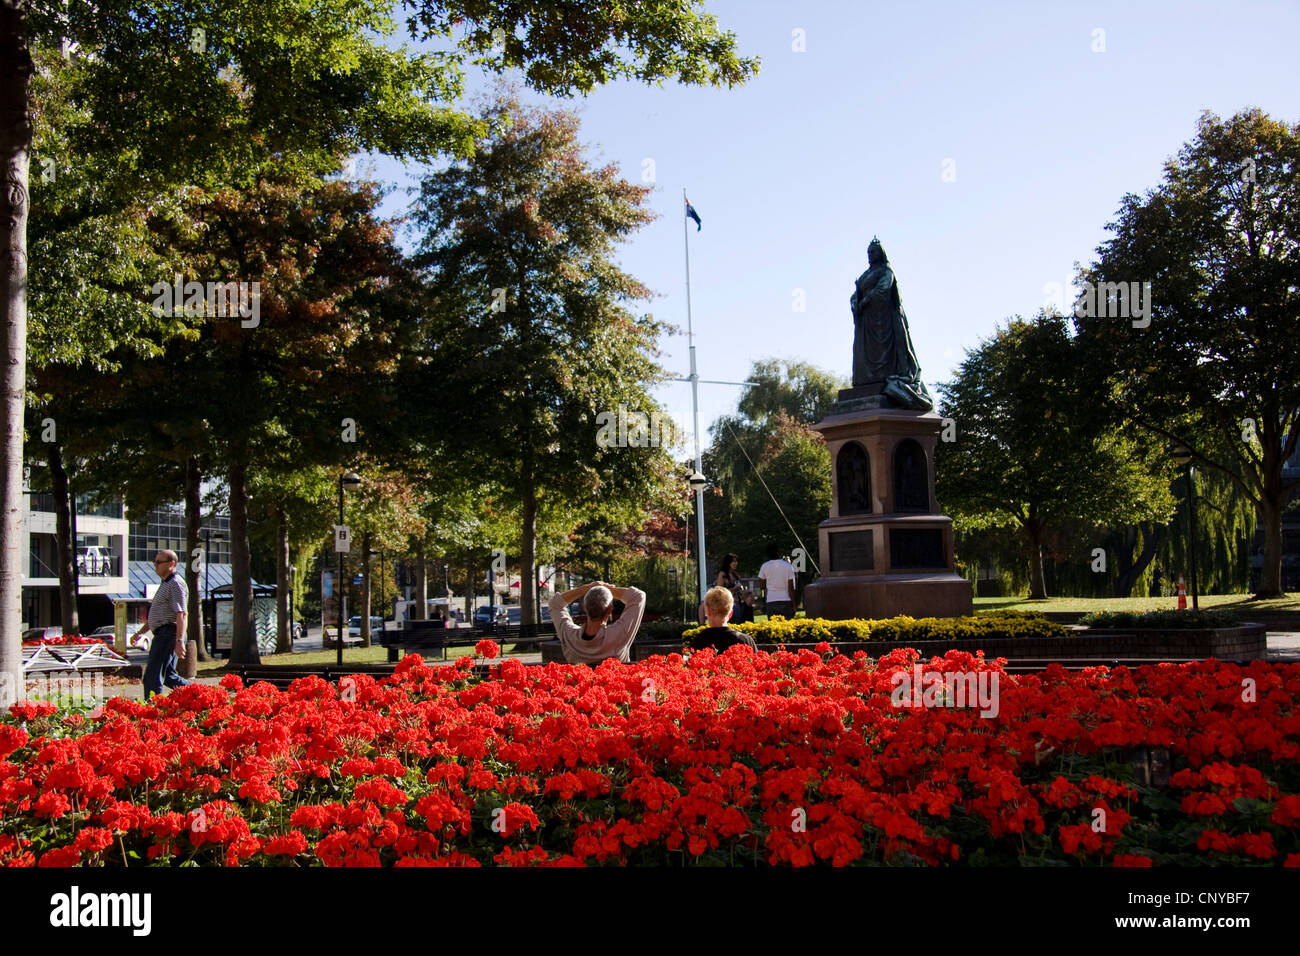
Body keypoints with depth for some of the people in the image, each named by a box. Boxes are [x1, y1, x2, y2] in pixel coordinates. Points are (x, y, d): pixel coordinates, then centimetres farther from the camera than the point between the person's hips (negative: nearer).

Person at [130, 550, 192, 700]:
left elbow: (181, 614, -21)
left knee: (152, 677, -9)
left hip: (169, 634, -11)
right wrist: (140, 632, 23)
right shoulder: (165, 584, 22)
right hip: (163, 634, 11)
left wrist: (179, 641, -28)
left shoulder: (176, 584, -12)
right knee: (169, 676, 14)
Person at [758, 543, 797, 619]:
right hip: (786, 601, -1)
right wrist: (794, 604, 2)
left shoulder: (765, 566, 0)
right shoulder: (788, 566, -4)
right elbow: (791, 588, -3)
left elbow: (763, 586, 6)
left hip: (771, 601, 1)